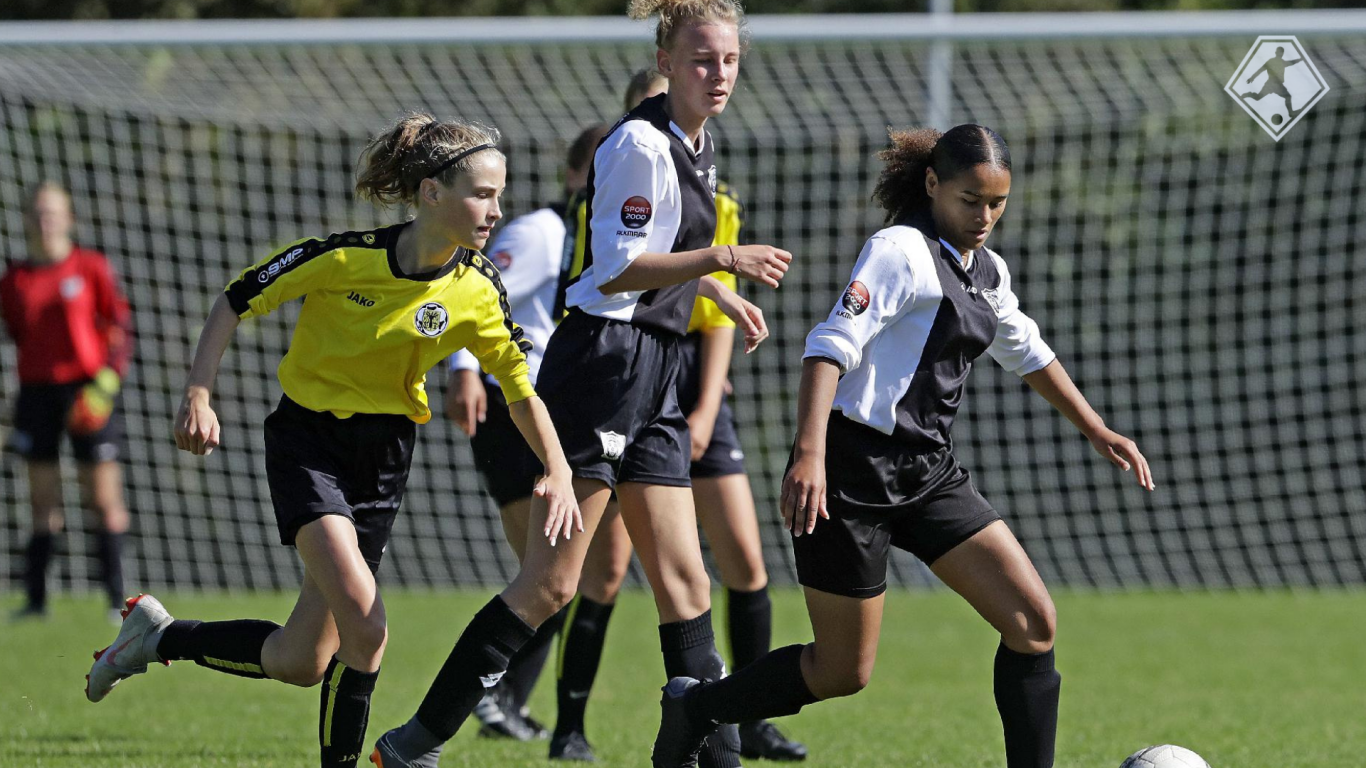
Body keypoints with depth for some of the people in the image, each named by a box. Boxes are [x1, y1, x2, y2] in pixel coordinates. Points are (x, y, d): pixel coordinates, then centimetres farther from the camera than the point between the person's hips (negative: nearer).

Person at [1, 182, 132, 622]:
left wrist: (106, 383, -11)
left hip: (87, 387, -3)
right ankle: (36, 598, 6)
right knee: (43, 502, 2)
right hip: (37, 391, 3)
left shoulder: (91, 268, 0)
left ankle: (117, 598, 0)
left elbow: (121, 327, 0)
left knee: (105, 500, -4)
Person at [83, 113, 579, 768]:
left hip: (384, 458, 5)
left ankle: (160, 637, 28)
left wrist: (558, 471, -11)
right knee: (364, 626, -24)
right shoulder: (345, 257, -18)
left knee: (302, 663, 4)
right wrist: (198, 395, -15)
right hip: (308, 442, -5)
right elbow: (236, 302, -7)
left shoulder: (477, 292, -8)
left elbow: (520, 388, 2)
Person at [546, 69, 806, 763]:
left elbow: (719, 316, 6)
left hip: (696, 386, 4)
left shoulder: (717, 207, 7)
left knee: (745, 560, -1)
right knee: (606, 570, -8)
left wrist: (705, 410, -5)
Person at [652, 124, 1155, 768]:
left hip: (928, 473, 8)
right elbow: (833, 345, -24)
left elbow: (1028, 353, 32)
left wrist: (1098, 432, 33)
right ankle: (692, 708, 21)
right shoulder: (902, 251, -13)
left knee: (1033, 621, -6)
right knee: (844, 672, 0)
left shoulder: (988, 271, 14)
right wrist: (809, 453, -36)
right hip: (854, 472, -8)